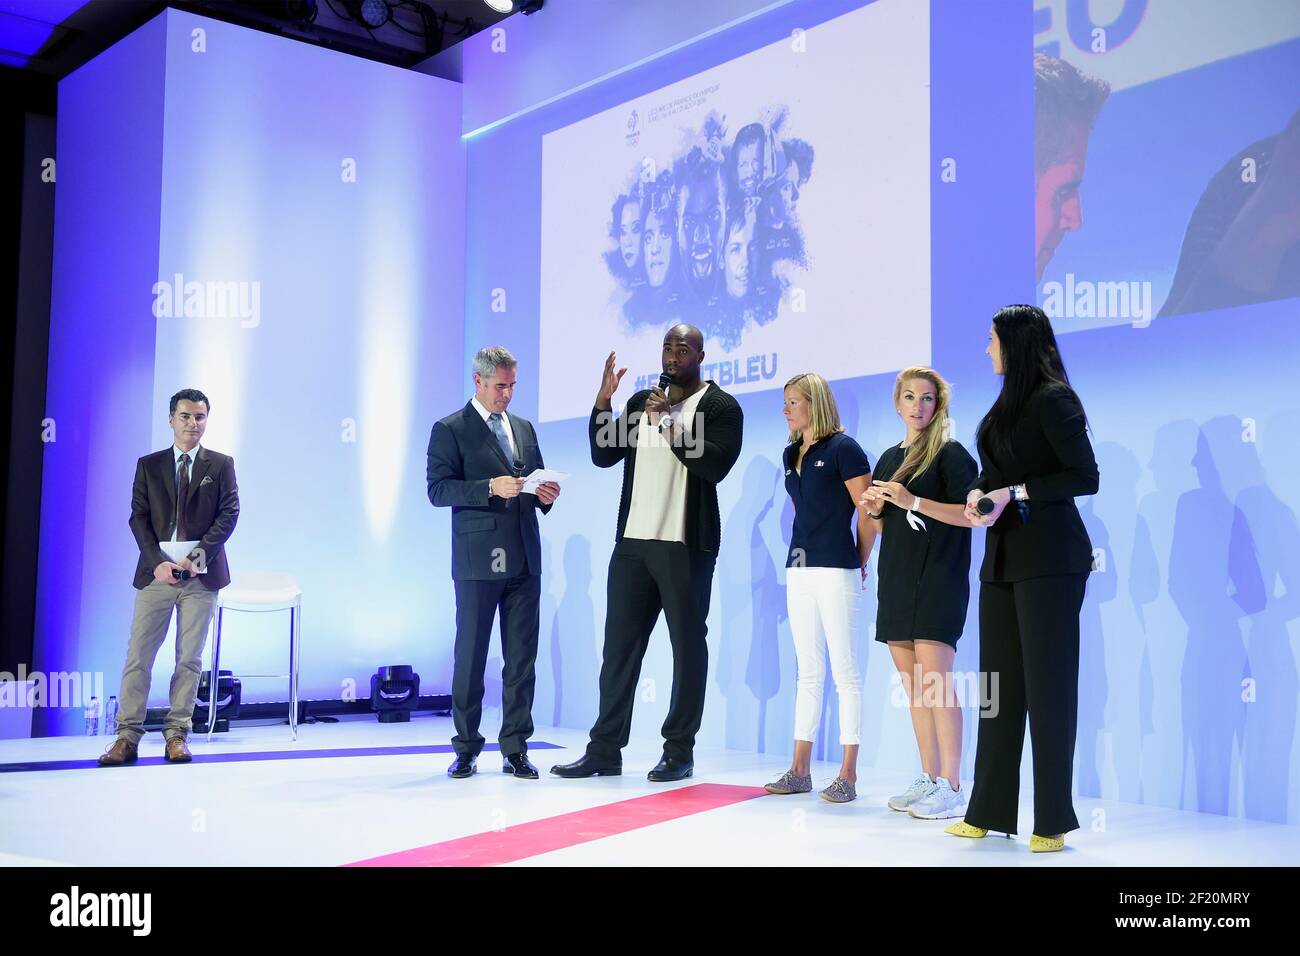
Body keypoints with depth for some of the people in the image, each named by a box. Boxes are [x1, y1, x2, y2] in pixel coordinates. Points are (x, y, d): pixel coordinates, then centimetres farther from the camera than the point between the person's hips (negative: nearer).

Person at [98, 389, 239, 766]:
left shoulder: (221, 465, 7)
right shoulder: (148, 465, 10)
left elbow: (229, 514, -1)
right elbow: (138, 518, 4)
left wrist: (197, 557, -13)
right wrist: (158, 562, -11)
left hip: (201, 575, -1)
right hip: (157, 571, 1)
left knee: (189, 658, 2)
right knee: (138, 655, -3)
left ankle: (177, 735, 8)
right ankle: (128, 737, 1)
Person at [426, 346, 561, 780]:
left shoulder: (524, 428, 17)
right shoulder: (450, 430, 0)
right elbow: (437, 489, -9)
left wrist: (545, 495, 0)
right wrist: (491, 487, -20)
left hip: (524, 561, 5)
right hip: (477, 561, -5)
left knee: (522, 659, 4)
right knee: (470, 658, 3)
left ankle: (515, 749, 11)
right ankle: (466, 749, 14)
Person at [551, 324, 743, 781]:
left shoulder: (721, 406, -1)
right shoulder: (641, 400, 15)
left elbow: (715, 465, -16)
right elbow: (603, 455, 10)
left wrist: (668, 424, -16)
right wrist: (603, 400, -2)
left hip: (686, 546, -5)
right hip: (632, 541, 5)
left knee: (688, 645, 2)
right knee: (619, 645, 6)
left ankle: (679, 751, 10)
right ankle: (605, 749, 11)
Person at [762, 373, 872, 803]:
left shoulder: (843, 448, -7)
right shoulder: (791, 454, 14)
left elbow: (868, 512, -7)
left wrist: (860, 561, 2)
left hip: (836, 570, -7)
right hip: (799, 567, 7)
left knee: (844, 670, -3)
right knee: (808, 671, 10)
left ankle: (848, 775, 1)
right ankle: (800, 769, 14)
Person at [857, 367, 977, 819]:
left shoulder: (950, 454, -4)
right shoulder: (889, 458, 17)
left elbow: (969, 514, -14)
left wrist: (913, 501, -19)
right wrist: (874, 507, 2)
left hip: (937, 579, -7)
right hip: (897, 579, 7)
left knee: (934, 680, -12)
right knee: (912, 682, 8)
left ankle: (951, 787, -8)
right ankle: (928, 778, 14)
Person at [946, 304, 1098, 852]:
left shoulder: (1053, 400, -9)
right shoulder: (1008, 403, 16)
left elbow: (1085, 478, -15)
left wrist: (1016, 493, -18)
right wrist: (978, 495, -1)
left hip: (1048, 560, -8)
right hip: (1002, 558, 8)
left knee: (1046, 685, -4)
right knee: (999, 683, 8)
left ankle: (1052, 820, 4)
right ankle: (989, 811, 14)